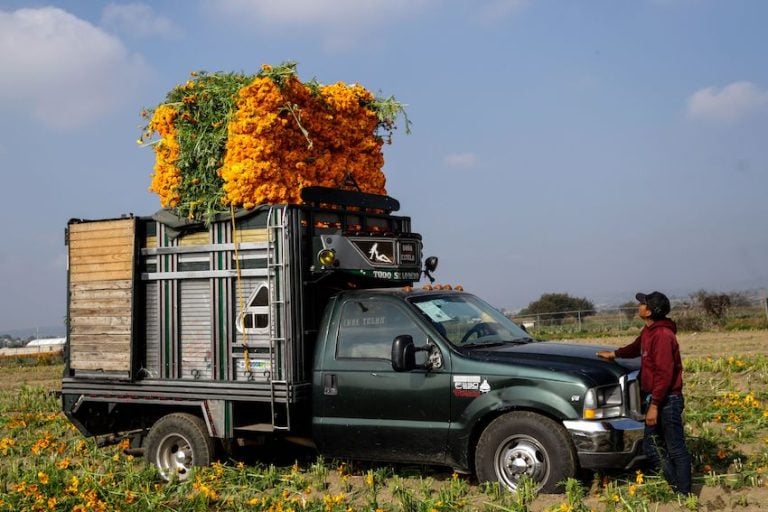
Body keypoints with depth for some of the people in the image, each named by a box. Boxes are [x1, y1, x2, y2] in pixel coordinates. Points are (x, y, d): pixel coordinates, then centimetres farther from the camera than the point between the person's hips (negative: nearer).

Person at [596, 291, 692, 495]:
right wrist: (614, 354, 26)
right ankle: (675, 488, 23)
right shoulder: (649, 331, 9)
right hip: (654, 398, 10)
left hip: (667, 401, -10)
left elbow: (664, 374, -24)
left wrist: (654, 405, -24)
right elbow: (637, 348, 33)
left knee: (676, 450, 0)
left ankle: (684, 495, 8)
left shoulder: (662, 335, -21)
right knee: (652, 448, 14)